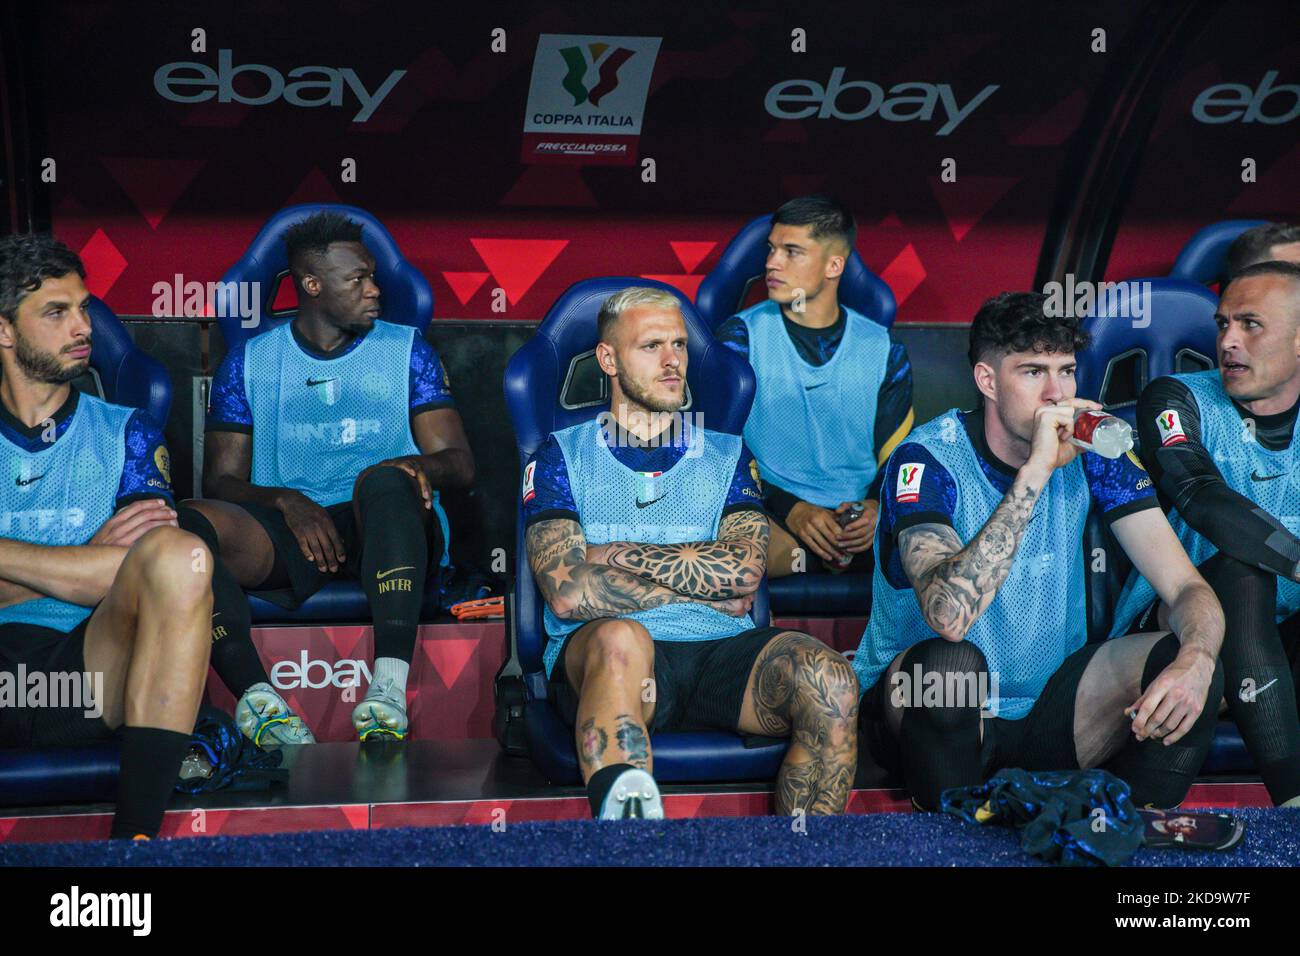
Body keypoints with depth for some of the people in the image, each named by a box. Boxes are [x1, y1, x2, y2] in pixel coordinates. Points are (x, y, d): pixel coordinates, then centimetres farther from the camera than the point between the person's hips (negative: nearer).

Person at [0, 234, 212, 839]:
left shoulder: (124, 432, 19)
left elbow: (149, 572, 3)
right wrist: (87, 563, -8)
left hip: (86, 668, 1)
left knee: (178, 557, -29)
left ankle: (135, 836, -35)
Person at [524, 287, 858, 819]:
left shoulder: (724, 454, 21)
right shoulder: (564, 457, 13)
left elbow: (745, 569, 2)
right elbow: (569, 593, -4)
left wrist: (619, 555, 0)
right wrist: (702, 586, -1)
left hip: (721, 654, 3)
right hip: (609, 658, -2)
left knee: (830, 682, -28)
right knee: (620, 639, -39)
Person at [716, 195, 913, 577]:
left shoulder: (883, 350, 11)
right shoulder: (740, 337, 4)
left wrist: (878, 505, -9)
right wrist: (789, 508, -15)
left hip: (862, 522, 3)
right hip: (772, 516, -3)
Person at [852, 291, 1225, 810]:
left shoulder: (1090, 453, -3)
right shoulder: (927, 459, -18)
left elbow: (1188, 588, -7)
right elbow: (951, 617, -35)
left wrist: (1195, 660, -31)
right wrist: (1035, 472, -34)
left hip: (1046, 710, 4)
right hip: (931, 710, -4)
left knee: (1183, 663, -19)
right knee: (951, 662, -37)